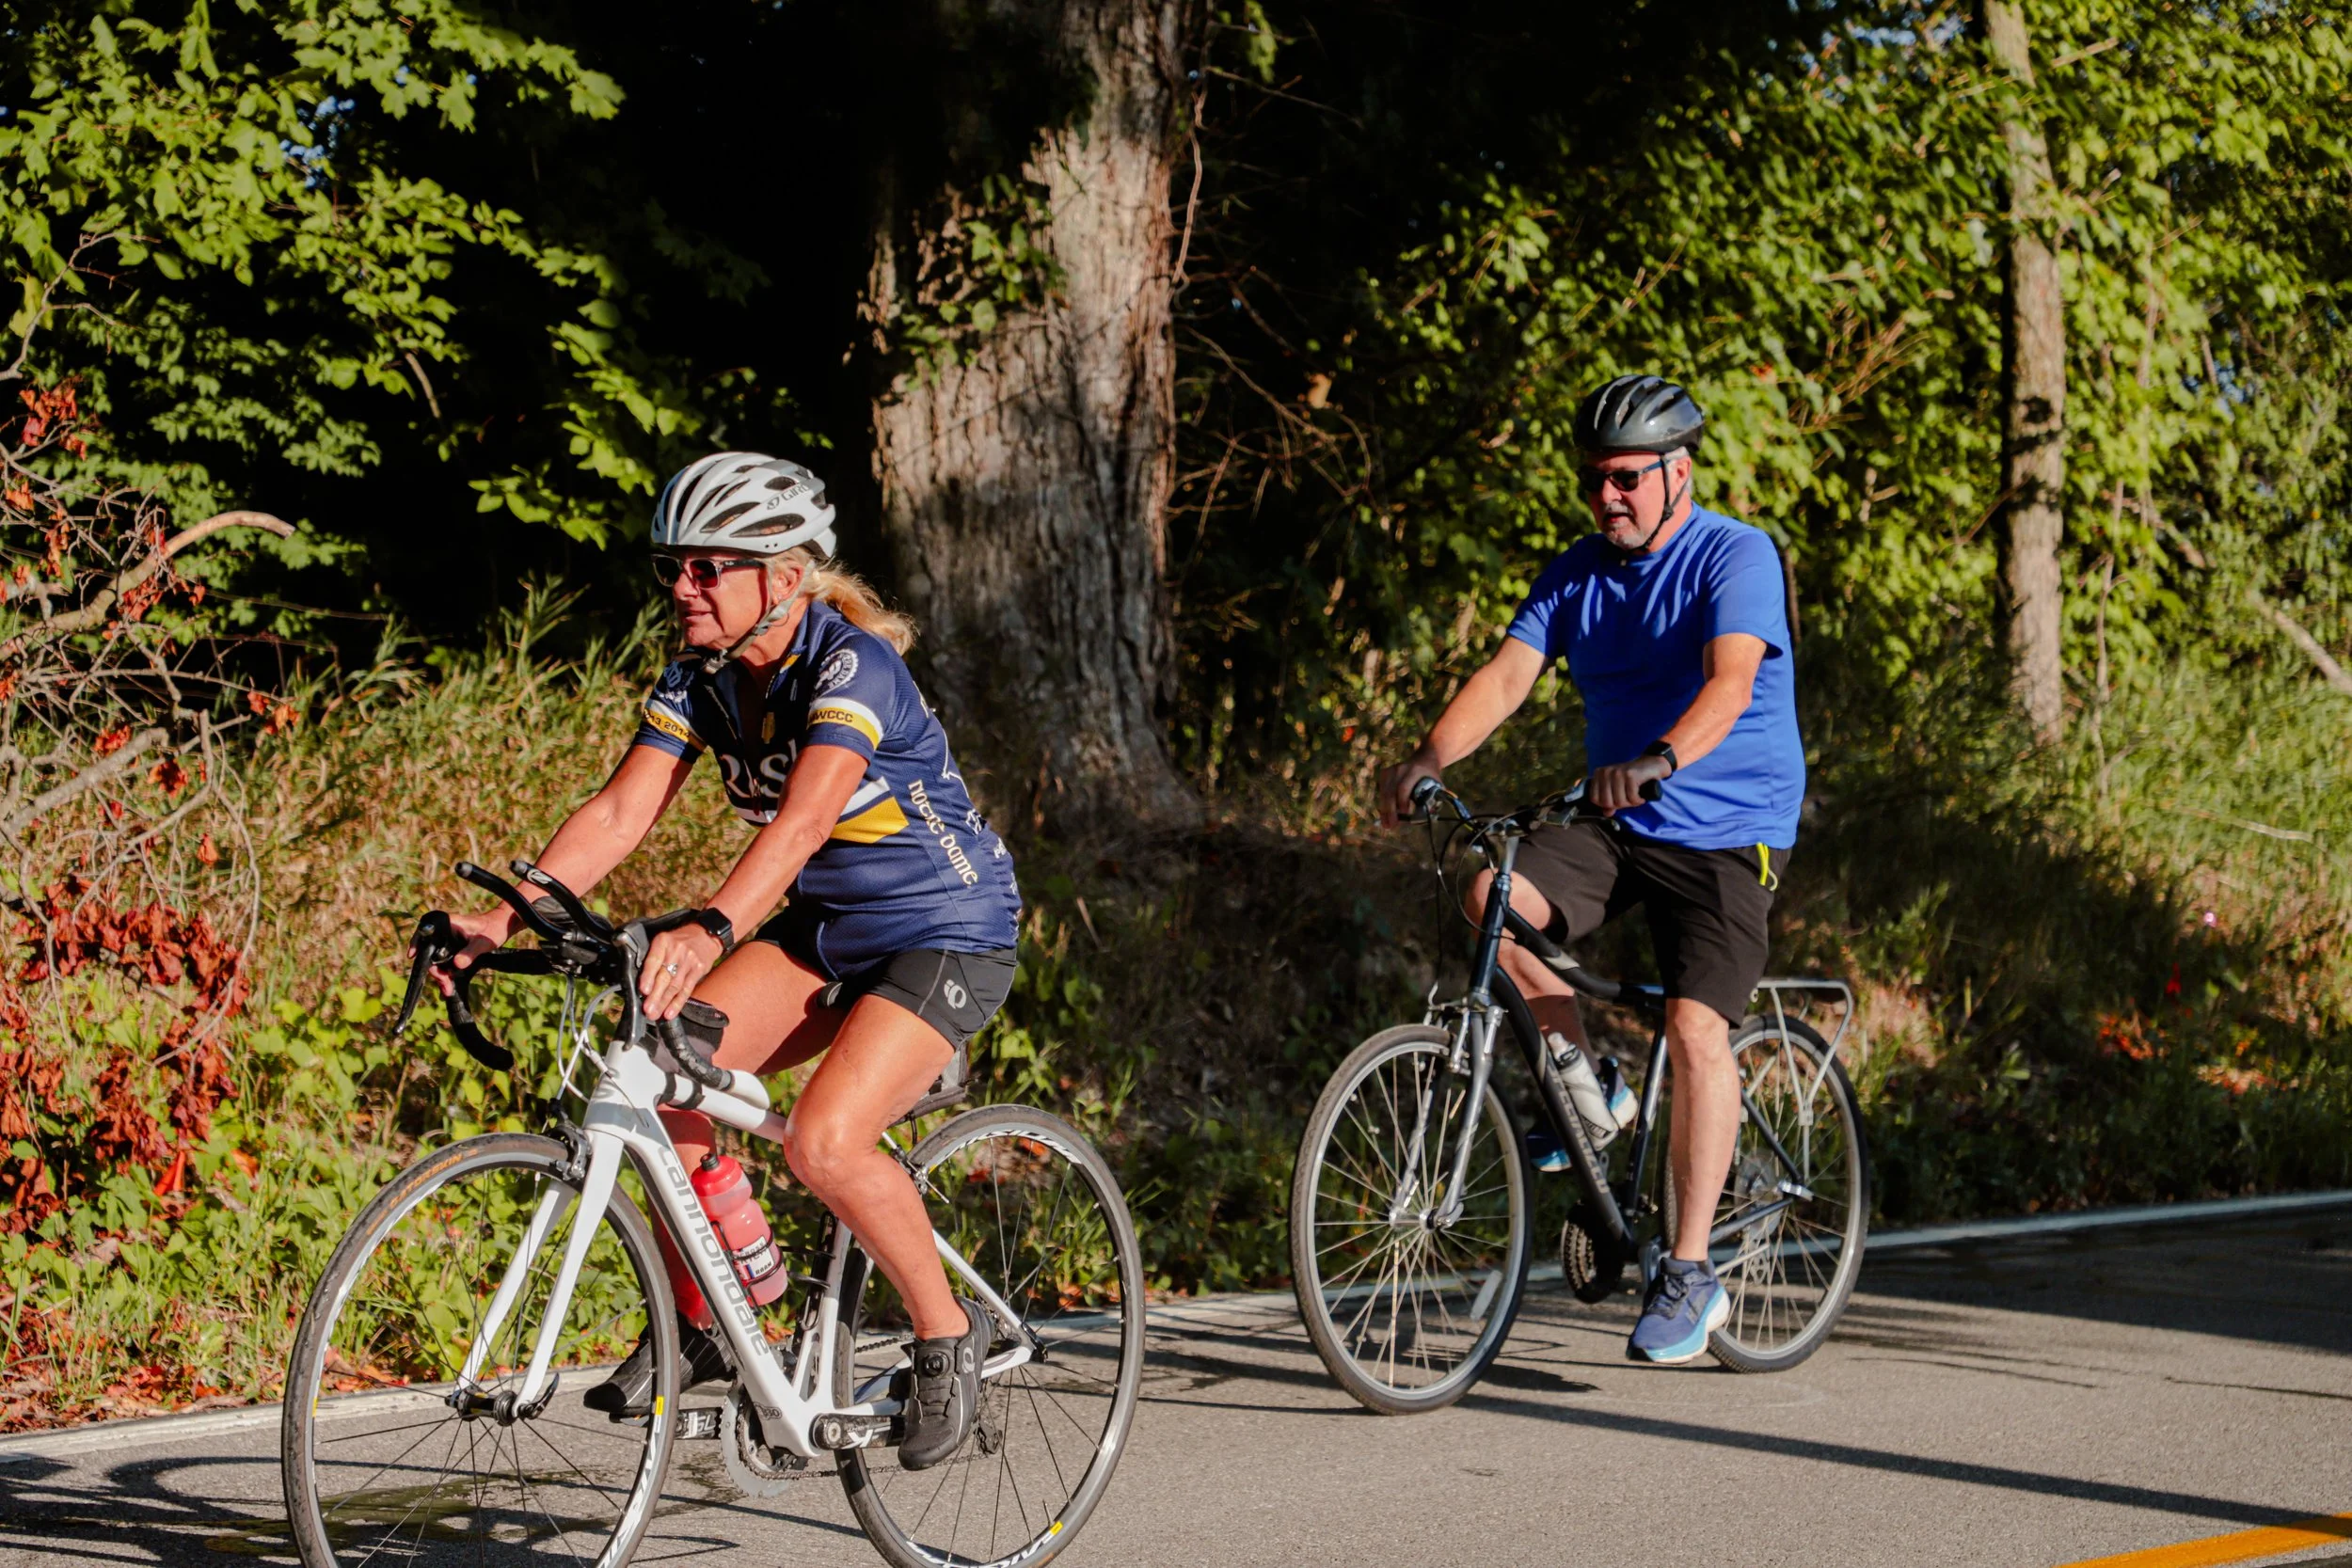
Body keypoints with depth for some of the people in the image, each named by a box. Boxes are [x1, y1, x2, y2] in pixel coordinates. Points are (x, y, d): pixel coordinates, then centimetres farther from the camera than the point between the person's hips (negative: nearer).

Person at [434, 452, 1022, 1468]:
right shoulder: (701, 679, -3)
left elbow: (803, 819, -41)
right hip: (824, 928, 7)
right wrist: (506, 919, -26)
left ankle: (949, 1337, -4)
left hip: (946, 935, -7)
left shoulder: (852, 666, -25)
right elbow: (620, 813, -11)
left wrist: (710, 932, -57)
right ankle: (696, 1325, 2)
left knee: (824, 1142, -27)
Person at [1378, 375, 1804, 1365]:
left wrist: (1659, 760, -47)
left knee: (1696, 1027, -20)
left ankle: (1689, 1275, -12)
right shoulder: (1573, 576, 7)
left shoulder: (1735, 557, -11)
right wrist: (1430, 756, -24)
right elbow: (1506, 675, -5)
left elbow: (1730, 681, -28)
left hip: (1726, 836, -5)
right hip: (1612, 827, 5)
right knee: (1496, 899, -24)